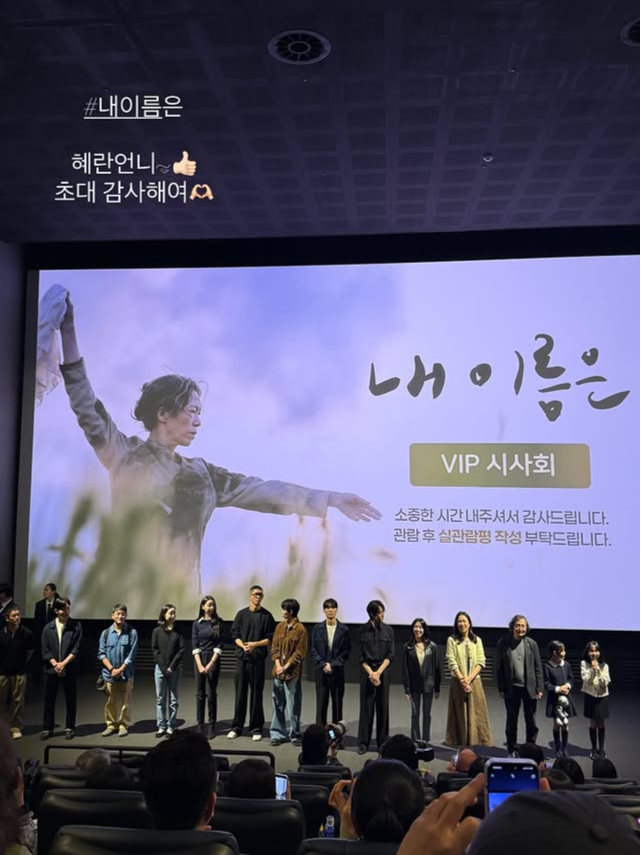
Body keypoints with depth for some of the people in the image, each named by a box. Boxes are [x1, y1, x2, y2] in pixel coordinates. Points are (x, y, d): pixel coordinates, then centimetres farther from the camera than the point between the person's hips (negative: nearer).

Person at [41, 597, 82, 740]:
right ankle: (47, 728, 19)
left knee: (71, 700, 5)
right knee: (49, 700, 7)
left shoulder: (76, 626, -3)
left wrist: (63, 663, -13)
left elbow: (77, 649, -6)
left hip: (70, 669, -1)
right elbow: (45, 650, 0)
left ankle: (69, 728, 17)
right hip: (51, 669, 1)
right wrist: (56, 665, -11)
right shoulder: (48, 628, 3)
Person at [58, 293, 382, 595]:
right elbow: (89, 411, -6)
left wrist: (329, 499, 7)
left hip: (181, 594, 5)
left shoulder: (200, 473, 13)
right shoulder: (126, 455, 2)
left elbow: (262, 491, 11)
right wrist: (69, 333, -12)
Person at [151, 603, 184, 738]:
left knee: (173, 699, 3)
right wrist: (163, 667, -9)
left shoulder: (179, 631, 1)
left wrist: (171, 666, -11)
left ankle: (171, 727, 9)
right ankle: (161, 727, 12)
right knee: (160, 699, 5)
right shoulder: (157, 631, 1)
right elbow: (154, 650, -1)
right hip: (160, 668, 0)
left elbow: (181, 650, -3)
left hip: (175, 669, 0)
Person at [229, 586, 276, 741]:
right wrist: (243, 646, -13)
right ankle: (237, 727, 15)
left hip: (258, 659, -1)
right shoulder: (241, 614, 7)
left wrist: (255, 644, -14)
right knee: (240, 693, 5)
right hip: (241, 658, 1)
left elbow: (270, 638, 0)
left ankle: (256, 728, 10)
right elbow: (234, 635, 4)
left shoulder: (266, 616, 2)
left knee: (256, 694, 2)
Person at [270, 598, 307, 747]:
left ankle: (295, 735, 13)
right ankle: (278, 734, 19)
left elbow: (299, 653, -10)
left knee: (293, 705, 2)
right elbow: (274, 647, 8)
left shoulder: (301, 629, -10)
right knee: (278, 704, 10)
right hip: (278, 671, 5)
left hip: (292, 673, -5)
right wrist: (278, 665, -6)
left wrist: (285, 667, -13)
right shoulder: (280, 626, 7)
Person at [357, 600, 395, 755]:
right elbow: (361, 655, 1)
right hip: (367, 671, -1)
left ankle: (382, 743, 13)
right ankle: (363, 743, 9)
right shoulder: (363, 630, 0)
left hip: (383, 671, 1)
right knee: (366, 707, 2)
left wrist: (378, 672, -8)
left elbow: (390, 655, 0)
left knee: (382, 707, 4)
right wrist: (370, 672, -8)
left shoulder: (388, 630, 1)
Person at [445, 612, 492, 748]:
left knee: (476, 713, 0)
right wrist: (462, 680, -13)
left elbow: (481, 662, 1)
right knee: (460, 713, 2)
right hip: (458, 682, -2)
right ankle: (460, 744, 8)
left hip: (474, 681, 2)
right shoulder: (452, 640, 0)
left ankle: (477, 742, 6)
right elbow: (452, 663, -5)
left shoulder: (477, 640, 7)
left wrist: (469, 678, -11)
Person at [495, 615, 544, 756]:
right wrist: (501, 688, -4)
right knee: (512, 721, 11)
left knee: (531, 722, 8)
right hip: (512, 688, -1)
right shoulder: (503, 644, -4)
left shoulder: (532, 644, 0)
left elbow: (538, 667, 1)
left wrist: (539, 688, -3)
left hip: (529, 688, 1)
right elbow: (499, 667, -2)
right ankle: (512, 751, 22)